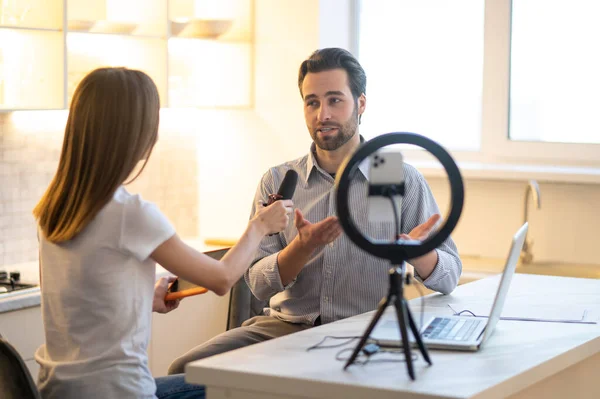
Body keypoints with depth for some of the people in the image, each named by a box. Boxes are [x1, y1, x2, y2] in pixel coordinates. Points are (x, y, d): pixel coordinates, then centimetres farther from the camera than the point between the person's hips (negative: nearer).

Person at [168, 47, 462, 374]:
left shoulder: (402, 181, 3)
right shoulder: (277, 182, 8)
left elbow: (448, 277, 1)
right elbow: (259, 286, 2)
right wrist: (304, 246, -19)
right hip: (284, 326, 3)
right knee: (186, 370, -20)